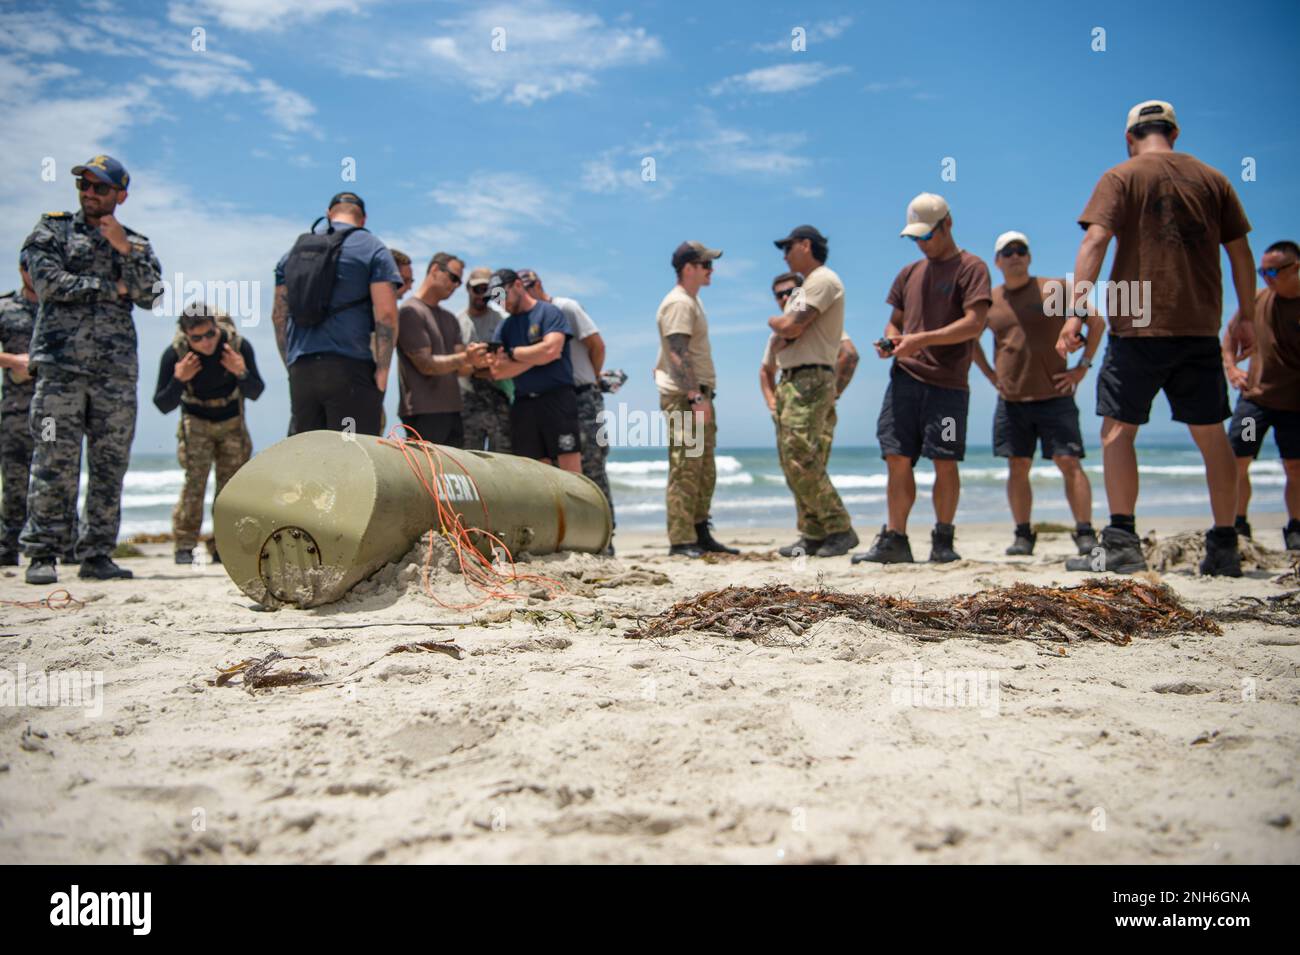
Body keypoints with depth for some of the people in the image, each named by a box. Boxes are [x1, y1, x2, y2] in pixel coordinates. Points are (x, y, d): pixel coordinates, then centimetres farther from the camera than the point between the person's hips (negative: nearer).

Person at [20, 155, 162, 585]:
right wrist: (111, 289, -1)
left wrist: (124, 249, -7)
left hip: (117, 369, 3)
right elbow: (48, 283, -5)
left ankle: (97, 555, 7)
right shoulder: (52, 231, 12)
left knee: (110, 466, 1)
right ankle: (42, 554, -2)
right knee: (55, 462, -7)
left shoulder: (137, 245, 18)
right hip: (61, 364, -2)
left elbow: (149, 297, 3)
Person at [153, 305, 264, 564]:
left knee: (231, 480, -2)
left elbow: (255, 393, -15)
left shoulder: (239, 345, -23)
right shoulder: (175, 353, -24)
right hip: (195, 421, -1)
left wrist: (242, 374, -36)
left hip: (231, 420, 2)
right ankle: (184, 545, -10)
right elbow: (163, 405, -18)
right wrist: (179, 380, -37)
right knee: (195, 478, -16)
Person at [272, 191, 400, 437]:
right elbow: (386, 314, -7)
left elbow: (279, 315, 17)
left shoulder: (294, 252, 19)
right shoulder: (373, 249, 4)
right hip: (350, 368, -5)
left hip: (301, 370, 5)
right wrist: (382, 373, -5)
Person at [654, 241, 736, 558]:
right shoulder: (678, 303, -12)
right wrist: (695, 396, -26)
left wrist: (703, 395, 16)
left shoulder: (692, 302, 20)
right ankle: (681, 540, -9)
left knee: (705, 471, 12)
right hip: (683, 397, -10)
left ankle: (700, 534, 18)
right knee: (685, 469, -10)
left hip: (698, 394, 10)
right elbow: (678, 354, -20)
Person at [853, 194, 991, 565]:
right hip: (904, 378, 5)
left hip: (947, 383, -5)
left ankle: (943, 541, 8)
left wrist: (922, 339, -19)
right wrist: (890, 340, 2)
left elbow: (974, 324, -11)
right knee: (897, 459, 0)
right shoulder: (909, 273, 19)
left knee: (944, 462, -3)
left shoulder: (970, 267, 0)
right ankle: (894, 539, 5)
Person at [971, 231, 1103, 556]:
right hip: (1011, 399, 3)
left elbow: (1096, 321, 5)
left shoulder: (1055, 289, 0)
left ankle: (1085, 532, -2)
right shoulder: (989, 301, 8)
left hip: (1054, 395, -3)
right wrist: (989, 374, 13)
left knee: (1069, 462, -6)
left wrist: (1082, 367, -2)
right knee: (1017, 467, 4)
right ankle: (1023, 534, 12)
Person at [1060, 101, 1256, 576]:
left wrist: (1076, 310, -16)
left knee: (1118, 429, 0)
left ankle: (1121, 543, -8)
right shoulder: (1212, 179, 14)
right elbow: (1240, 252, 14)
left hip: (1139, 325, -4)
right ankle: (1224, 546, 13)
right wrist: (1247, 317, 21)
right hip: (1201, 326, 4)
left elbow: (1094, 240, -11)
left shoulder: (1121, 177, 3)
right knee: (1210, 433, 10)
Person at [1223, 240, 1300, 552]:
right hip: (1254, 396, 2)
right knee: (1236, 462, -3)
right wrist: (1230, 367, 4)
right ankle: (1238, 526, 9)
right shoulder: (1257, 300, 2)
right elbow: (1231, 333, 17)